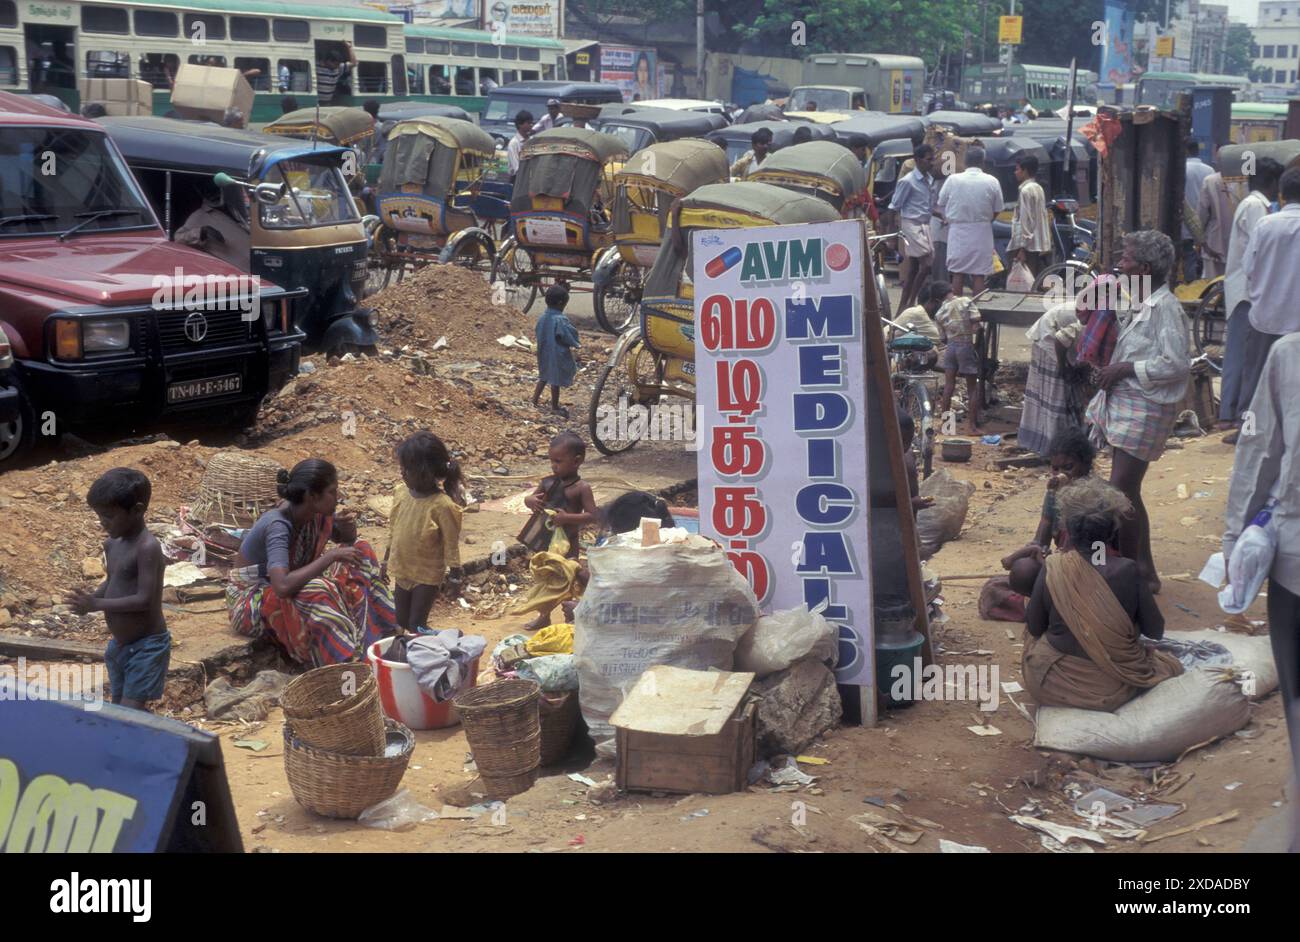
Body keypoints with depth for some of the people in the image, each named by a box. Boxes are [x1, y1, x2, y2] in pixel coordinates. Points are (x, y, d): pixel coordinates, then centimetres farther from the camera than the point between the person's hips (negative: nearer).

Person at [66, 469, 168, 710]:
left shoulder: (147, 548, -23)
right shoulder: (112, 544, 4)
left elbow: (144, 599, -26)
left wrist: (96, 604, -24)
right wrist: (89, 598, -2)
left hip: (147, 646, -9)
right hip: (119, 644, 9)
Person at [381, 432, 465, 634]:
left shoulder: (442, 505, -24)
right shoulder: (401, 492, -6)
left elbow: (451, 544, -16)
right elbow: (393, 532, 7)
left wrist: (455, 575, -12)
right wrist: (386, 561, 13)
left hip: (427, 575, -6)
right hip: (402, 571, 6)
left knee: (417, 626, 2)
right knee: (401, 623, 17)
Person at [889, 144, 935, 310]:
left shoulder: (929, 180, 11)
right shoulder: (907, 181, -11)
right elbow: (894, 207, -9)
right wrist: (896, 233, -10)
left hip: (925, 226, 7)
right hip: (912, 226, -7)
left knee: (913, 269, 7)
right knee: (926, 264, -12)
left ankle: (903, 305, 12)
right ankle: (911, 302, -4)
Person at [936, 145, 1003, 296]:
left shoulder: (953, 180, -4)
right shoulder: (992, 181, -5)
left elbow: (941, 205, 3)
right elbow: (997, 210, 2)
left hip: (958, 231, 1)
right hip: (981, 232, -1)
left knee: (958, 274, 8)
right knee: (978, 275, 2)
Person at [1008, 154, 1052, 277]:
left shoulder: (1026, 190, -12)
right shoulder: (1038, 188, 16)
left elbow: (1026, 220, -16)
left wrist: (1022, 248, -18)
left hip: (1030, 245, -9)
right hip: (1042, 245, 9)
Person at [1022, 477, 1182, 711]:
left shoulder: (1053, 569, -15)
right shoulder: (1128, 571, -16)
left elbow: (1035, 628, -4)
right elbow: (1155, 632, -5)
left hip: (1056, 685, 1)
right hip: (1114, 689, -1)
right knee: (1169, 663, 27)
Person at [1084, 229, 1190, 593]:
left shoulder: (1165, 307, -17)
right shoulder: (1135, 304, 12)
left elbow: (1177, 364, -22)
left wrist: (1125, 369, -18)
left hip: (1145, 409, -10)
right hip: (1121, 403, 10)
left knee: (1121, 491, -10)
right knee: (1127, 491, 14)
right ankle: (1143, 569, 25)